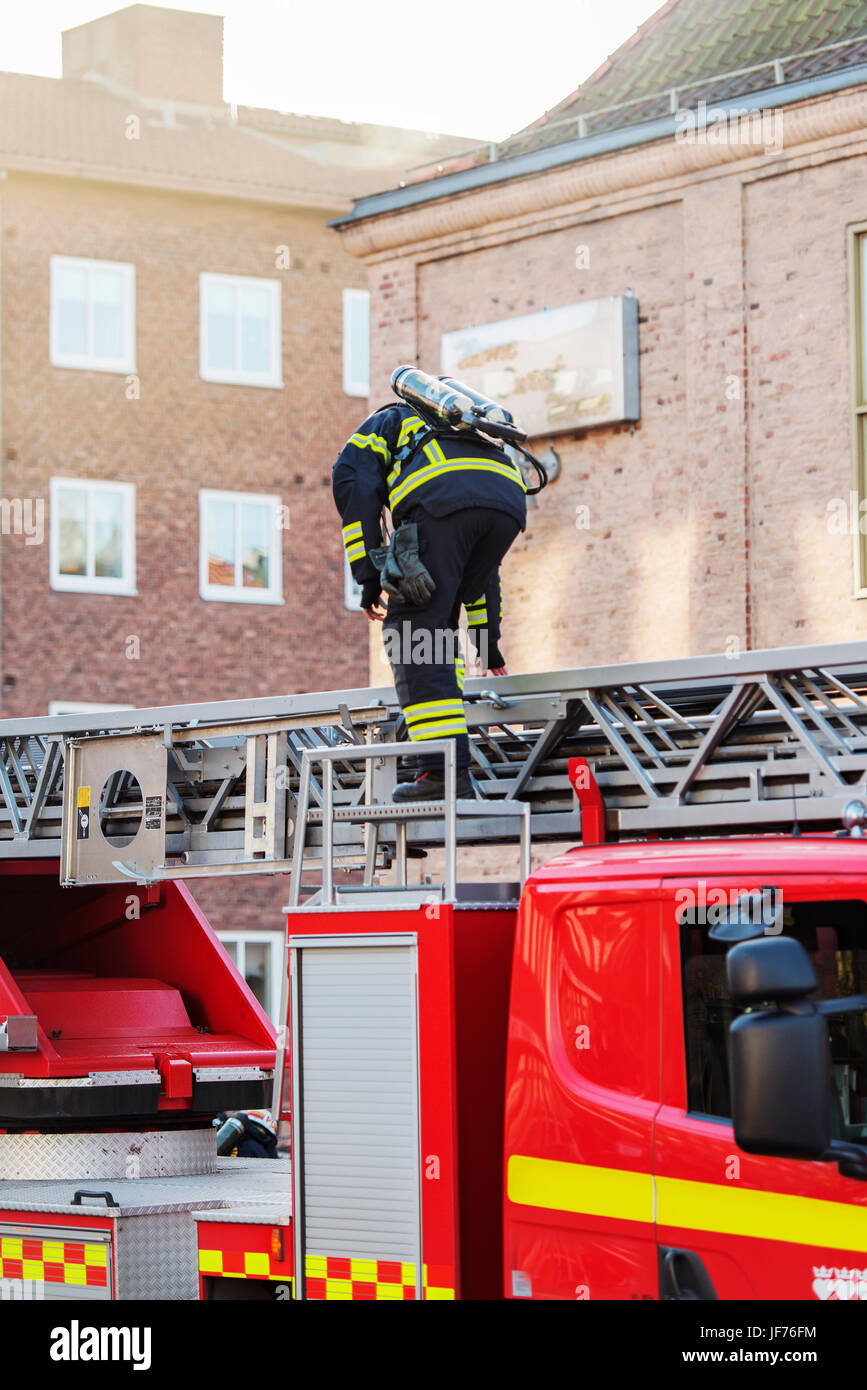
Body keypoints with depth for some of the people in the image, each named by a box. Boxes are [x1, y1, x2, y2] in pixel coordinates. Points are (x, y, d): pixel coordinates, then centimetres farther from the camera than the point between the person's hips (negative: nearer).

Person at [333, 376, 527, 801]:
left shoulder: (384, 422, 34)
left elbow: (353, 481, 10)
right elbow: (483, 571, 47)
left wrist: (368, 577, 7)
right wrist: (488, 642, 52)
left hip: (444, 501, -6)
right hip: (509, 503, 6)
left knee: (413, 631, -4)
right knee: (438, 617, 25)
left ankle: (445, 769, -14)